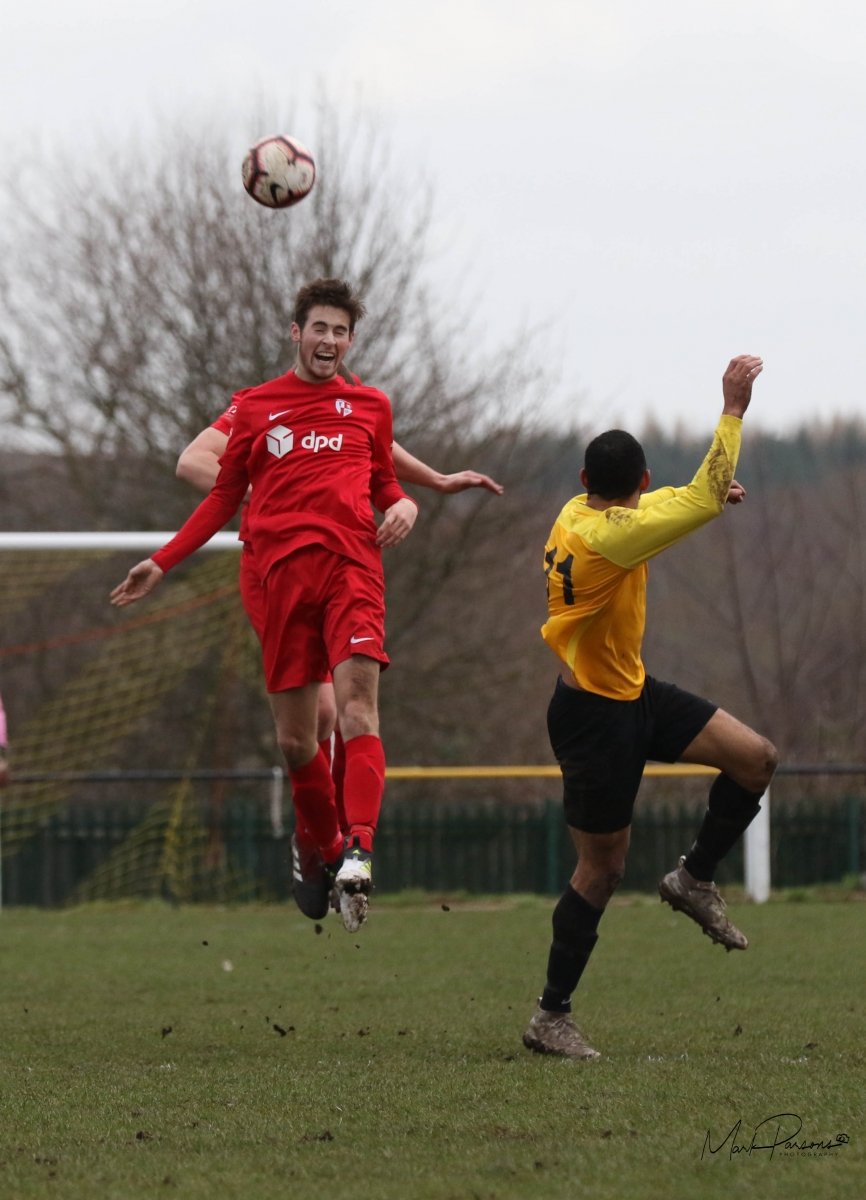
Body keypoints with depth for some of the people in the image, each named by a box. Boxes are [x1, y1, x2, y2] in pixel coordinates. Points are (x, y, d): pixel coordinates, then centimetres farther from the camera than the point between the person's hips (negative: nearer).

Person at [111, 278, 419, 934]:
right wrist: (162, 562, 17)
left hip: (352, 564, -1)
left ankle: (359, 852, -34)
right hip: (283, 571, 1)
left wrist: (403, 505, 4)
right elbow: (225, 496, 23)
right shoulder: (254, 407, 16)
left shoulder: (370, 406, 18)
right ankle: (329, 855, 15)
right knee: (294, 738, -2)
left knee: (357, 700, -21)